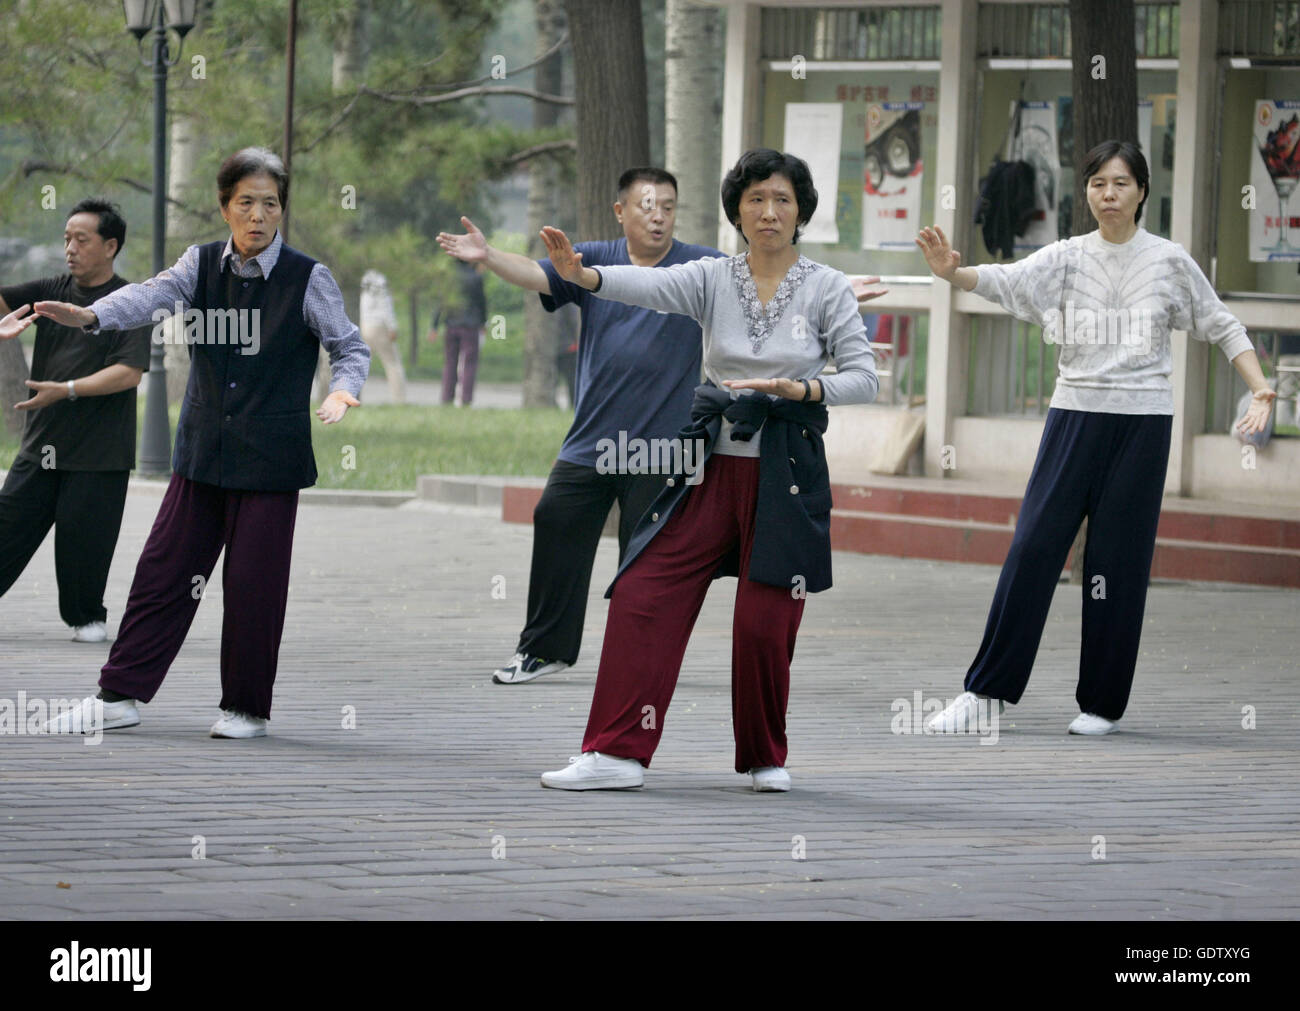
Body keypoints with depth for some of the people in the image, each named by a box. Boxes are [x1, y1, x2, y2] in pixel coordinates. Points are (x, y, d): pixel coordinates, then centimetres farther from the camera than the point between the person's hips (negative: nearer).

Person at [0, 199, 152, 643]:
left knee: (83, 537, -1)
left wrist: (66, 390, -22)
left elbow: (130, 372, -15)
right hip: (41, 442, 5)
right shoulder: (52, 291, 10)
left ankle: (87, 617, 17)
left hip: (99, 453, -4)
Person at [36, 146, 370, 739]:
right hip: (204, 450, 3)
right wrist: (91, 316, -35)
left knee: (253, 579, -1)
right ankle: (120, 696, 9)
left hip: (271, 456, -3)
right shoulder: (203, 264, 2)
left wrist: (343, 389, -22)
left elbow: (350, 347, 1)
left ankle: (246, 707, 13)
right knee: (164, 566, 4)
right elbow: (154, 296, -15)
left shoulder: (308, 279, -5)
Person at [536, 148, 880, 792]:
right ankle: (617, 753, -6)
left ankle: (765, 757, 20)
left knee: (764, 625, -2)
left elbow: (864, 377, -3)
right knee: (641, 596, -8)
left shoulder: (827, 289, 0)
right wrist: (582, 275, -37)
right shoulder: (713, 280, 2)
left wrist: (803, 389, -21)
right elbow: (650, 286, -17)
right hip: (714, 466, 2)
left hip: (786, 472, -2)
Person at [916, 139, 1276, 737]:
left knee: (1118, 562, 0)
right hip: (1075, 414, 1)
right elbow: (1008, 281, -13)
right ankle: (986, 691, 0)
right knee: (1033, 547, -5)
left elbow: (1222, 328, 9)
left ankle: (1102, 702, 10)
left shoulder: (1169, 262, 2)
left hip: (1142, 421, -1)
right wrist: (954, 273, -34)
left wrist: (1260, 389, -5)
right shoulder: (1067, 258, 3)